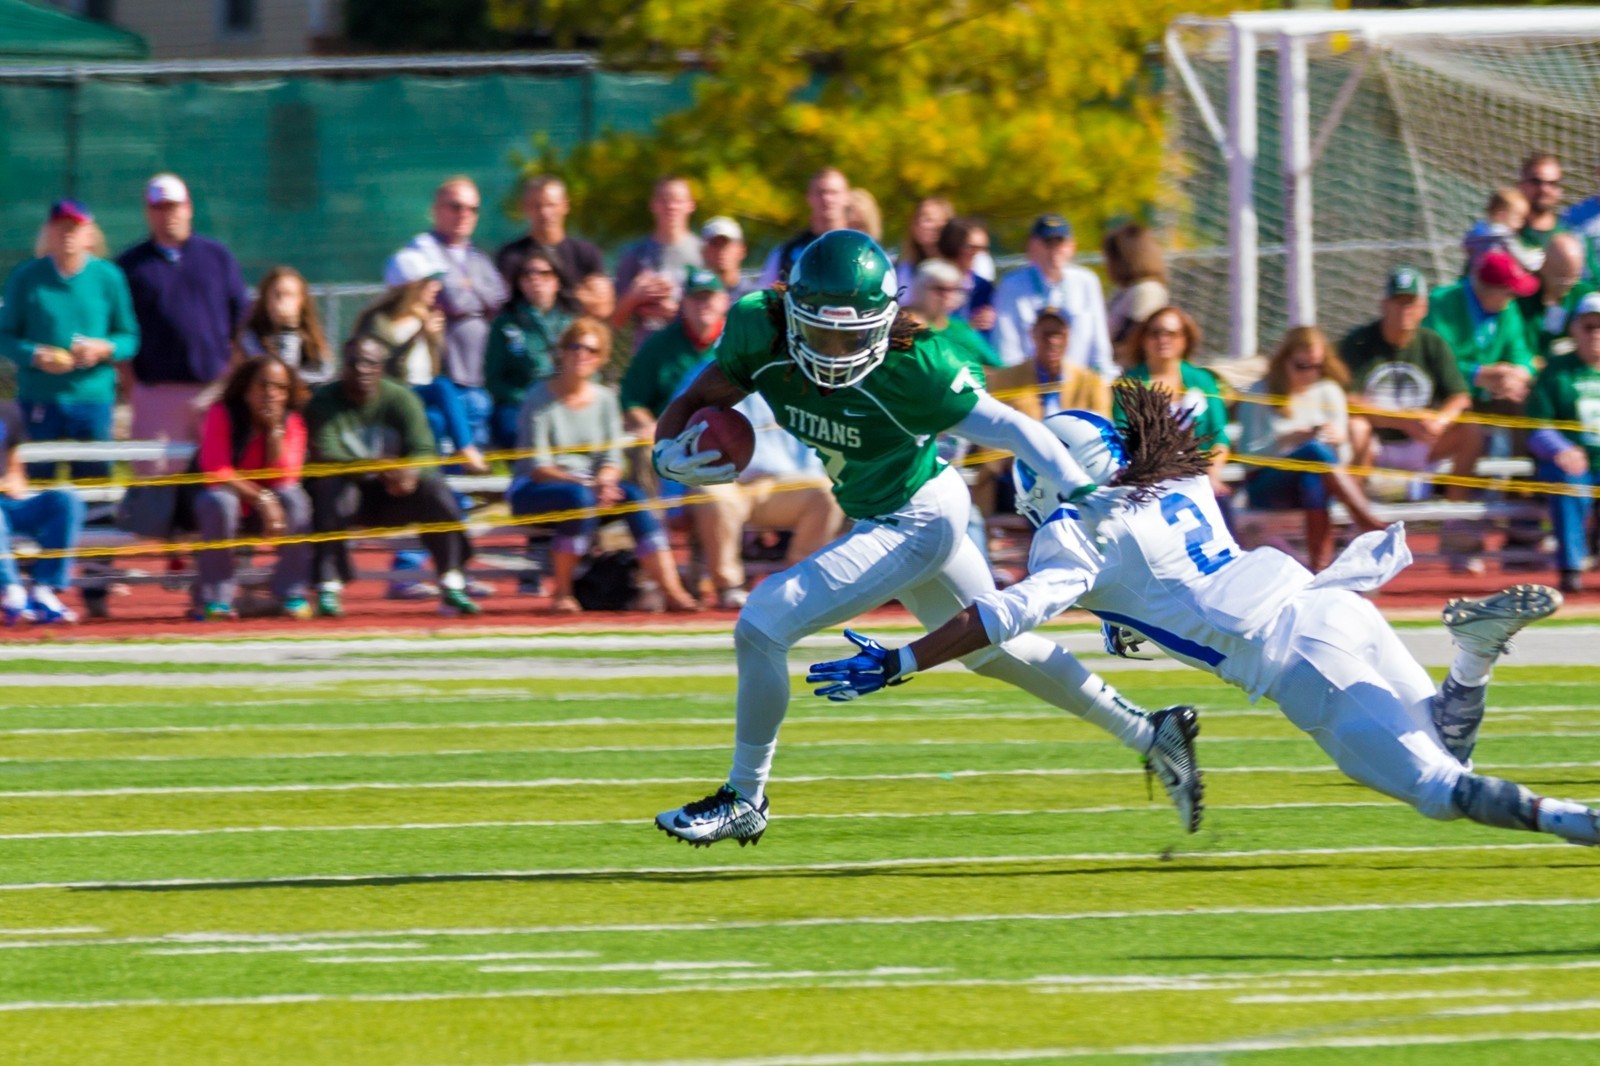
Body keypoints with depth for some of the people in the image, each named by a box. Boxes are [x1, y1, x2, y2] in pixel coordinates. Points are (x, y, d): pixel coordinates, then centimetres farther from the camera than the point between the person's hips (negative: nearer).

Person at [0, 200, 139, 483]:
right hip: (39, 401, -1)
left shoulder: (108, 277, 5)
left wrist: (104, 349, -13)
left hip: (94, 398, 1)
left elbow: (129, 339, 9)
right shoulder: (26, 277, 3)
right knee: (39, 479, 0)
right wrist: (35, 356, -15)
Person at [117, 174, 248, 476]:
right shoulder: (131, 265, 9)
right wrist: (127, 383, -2)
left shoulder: (218, 257, 13)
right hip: (156, 391, -1)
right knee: (155, 473, -5)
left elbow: (241, 321, 13)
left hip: (213, 386, 1)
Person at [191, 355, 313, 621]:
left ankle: (290, 595, -18)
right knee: (221, 501, -37)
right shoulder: (222, 415, -15)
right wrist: (261, 498, -35)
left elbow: (283, 479, -18)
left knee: (295, 498, -28)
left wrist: (275, 429, -26)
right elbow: (216, 473, -25)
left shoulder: (292, 422, -7)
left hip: (264, 508, 3)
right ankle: (213, 599, -26)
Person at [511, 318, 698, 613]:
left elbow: (613, 461, 5)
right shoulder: (540, 398, -8)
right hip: (533, 492, -5)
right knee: (580, 497, -37)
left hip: (589, 483, 5)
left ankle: (671, 591, -31)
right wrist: (586, 484, -28)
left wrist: (604, 481, -19)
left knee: (633, 494, -25)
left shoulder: (604, 399, 7)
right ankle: (561, 593, -24)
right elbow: (538, 467, -14)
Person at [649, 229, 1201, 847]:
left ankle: (745, 801, 7)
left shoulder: (908, 368, -31)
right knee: (992, 649, 23)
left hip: (916, 521, -7)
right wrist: (671, 455, -28)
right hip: (880, 516, 7)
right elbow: (696, 401, -6)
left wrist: (1082, 492, -41)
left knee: (763, 626, -11)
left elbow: (1011, 429, -29)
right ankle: (1148, 736, 35)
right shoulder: (759, 333, -17)